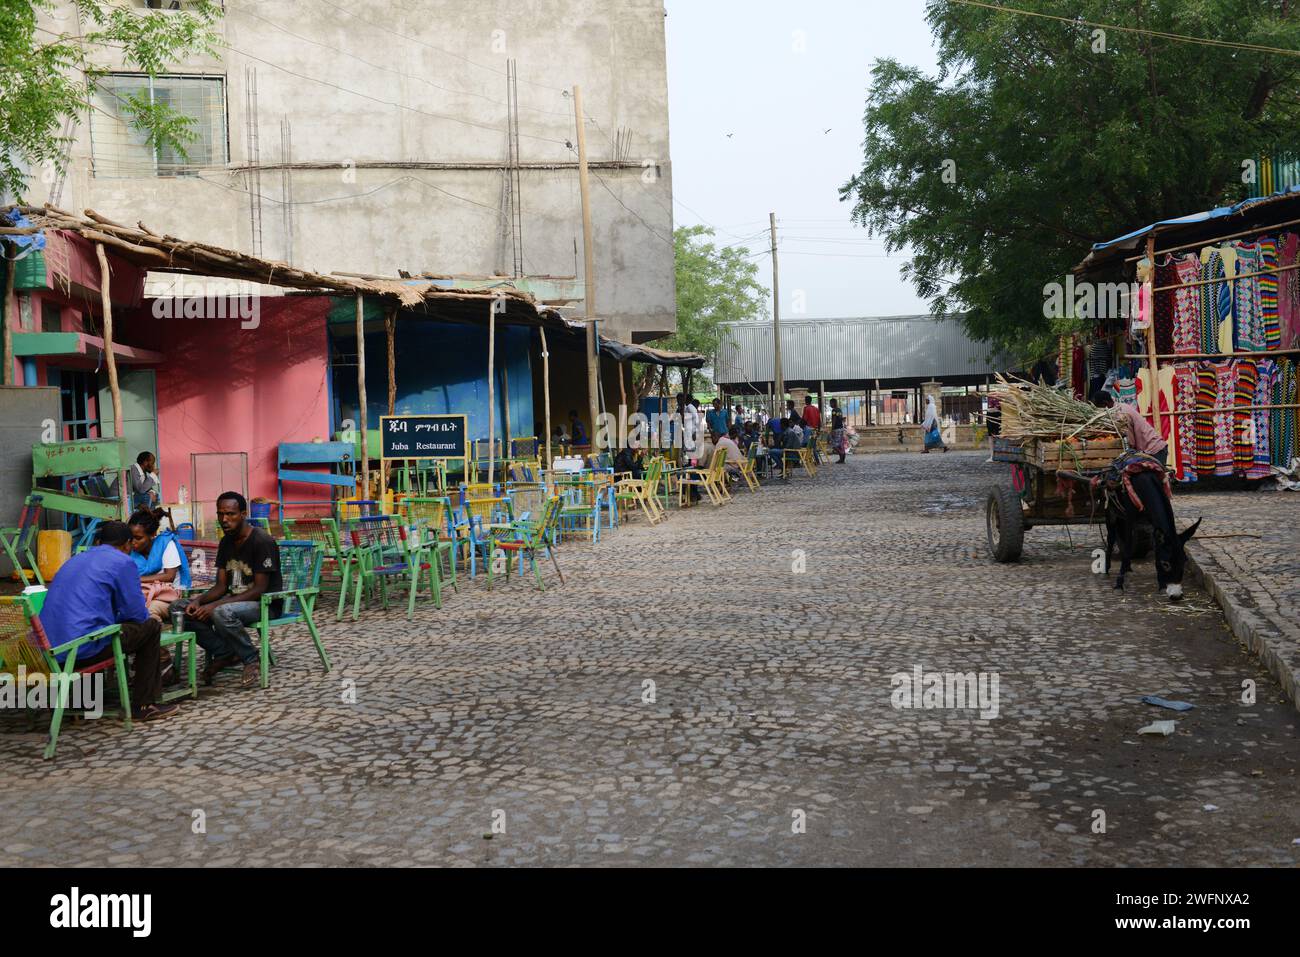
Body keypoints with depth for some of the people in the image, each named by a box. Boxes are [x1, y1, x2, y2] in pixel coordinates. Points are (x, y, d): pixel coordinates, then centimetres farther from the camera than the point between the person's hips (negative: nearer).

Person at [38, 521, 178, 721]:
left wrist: (114, 619, 40)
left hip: (51, 650, 8)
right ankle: (143, 706, 8)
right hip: (85, 649, -8)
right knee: (152, 627, 9)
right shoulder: (122, 562, -1)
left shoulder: (74, 561, 22)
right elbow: (137, 613, 1)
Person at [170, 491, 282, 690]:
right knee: (180, 607, -9)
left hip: (265, 603, -8)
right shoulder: (226, 542, 9)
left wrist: (216, 605, -27)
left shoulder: (262, 541, -16)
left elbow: (260, 589, -20)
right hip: (234, 600, 8)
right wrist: (199, 601, -14)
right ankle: (224, 653, -8)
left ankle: (251, 660, -15)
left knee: (222, 613, -38)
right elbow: (221, 586, 9)